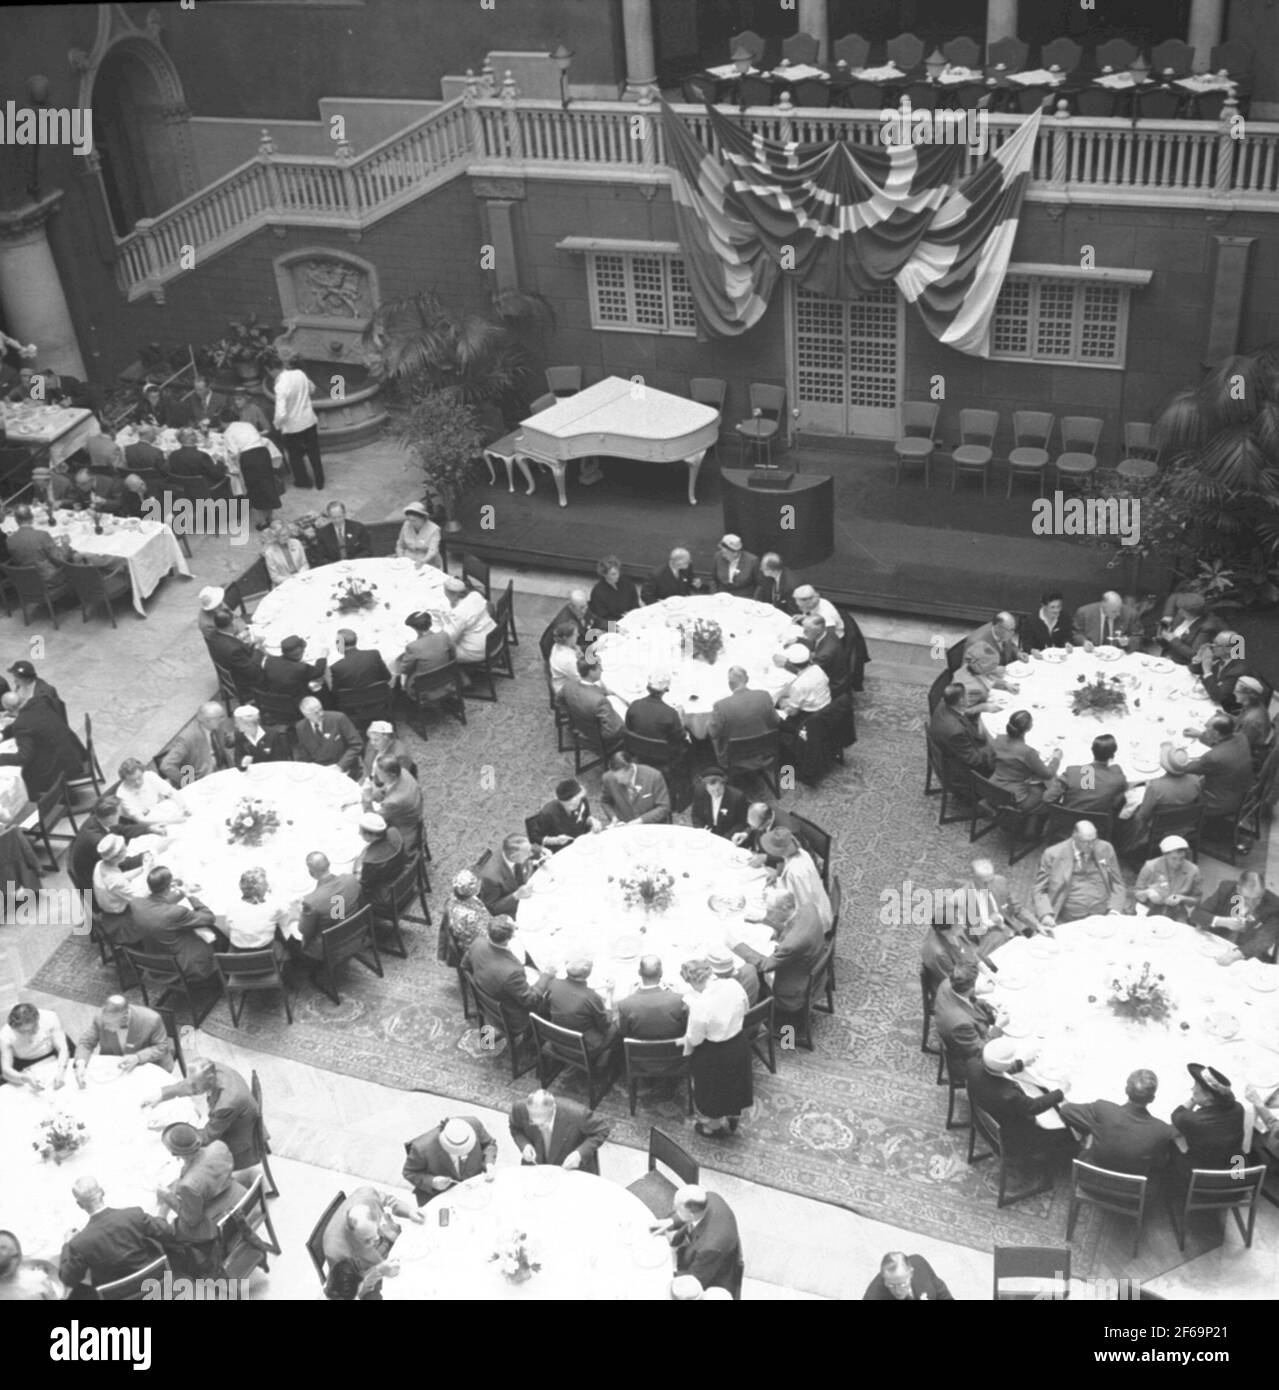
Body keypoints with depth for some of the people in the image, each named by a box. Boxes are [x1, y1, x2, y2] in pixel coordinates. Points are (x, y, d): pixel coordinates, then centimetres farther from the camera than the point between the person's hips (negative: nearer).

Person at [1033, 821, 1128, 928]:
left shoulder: (1105, 849, 10)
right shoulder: (1053, 855, 0)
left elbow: (1117, 884, 15)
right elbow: (1040, 890, 2)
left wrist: (1114, 910, -4)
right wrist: (1046, 915, -16)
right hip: (1069, 922, -2)